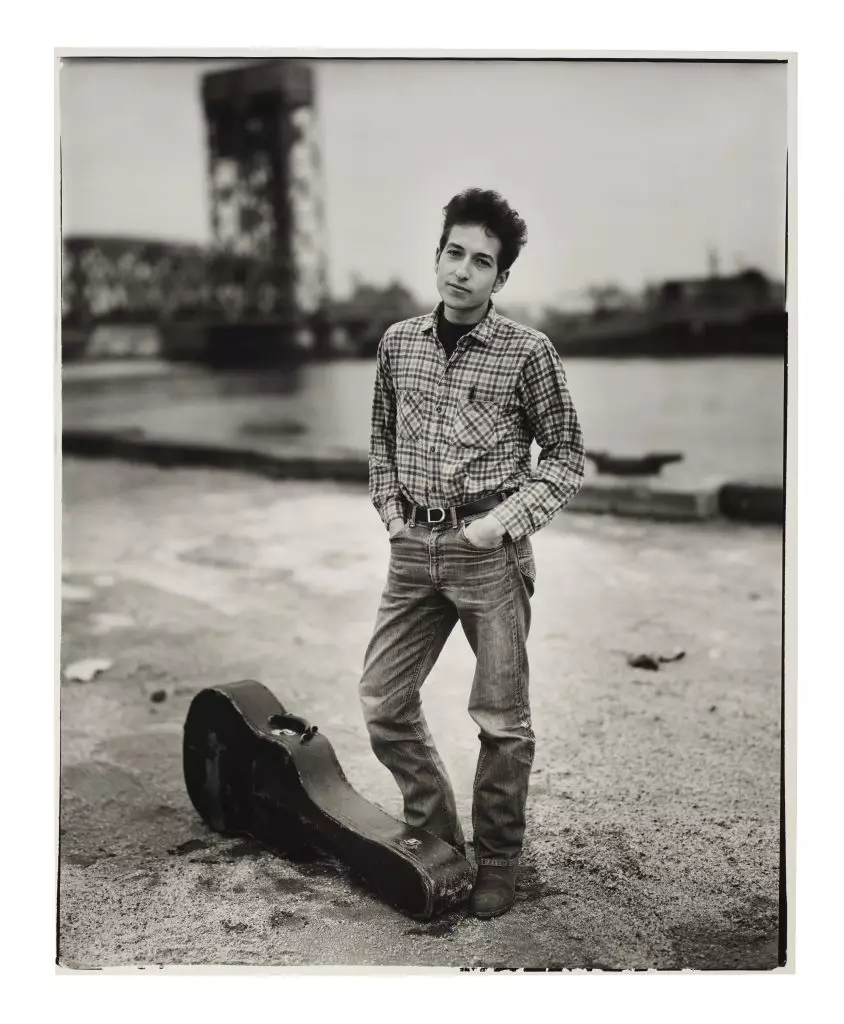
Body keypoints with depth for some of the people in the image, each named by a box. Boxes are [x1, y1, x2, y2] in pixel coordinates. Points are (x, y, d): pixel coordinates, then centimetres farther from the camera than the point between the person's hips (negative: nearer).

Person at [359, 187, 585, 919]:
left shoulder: (529, 353, -6)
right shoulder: (398, 342, 7)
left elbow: (566, 456, -1)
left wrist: (509, 517, -12)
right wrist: (389, 507, 6)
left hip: (490, 550, -4)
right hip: (413, 548, 5)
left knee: (501, 719, 5)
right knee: (383, 703, 7)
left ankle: (497, 864, 23)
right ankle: (434, 837, 27)